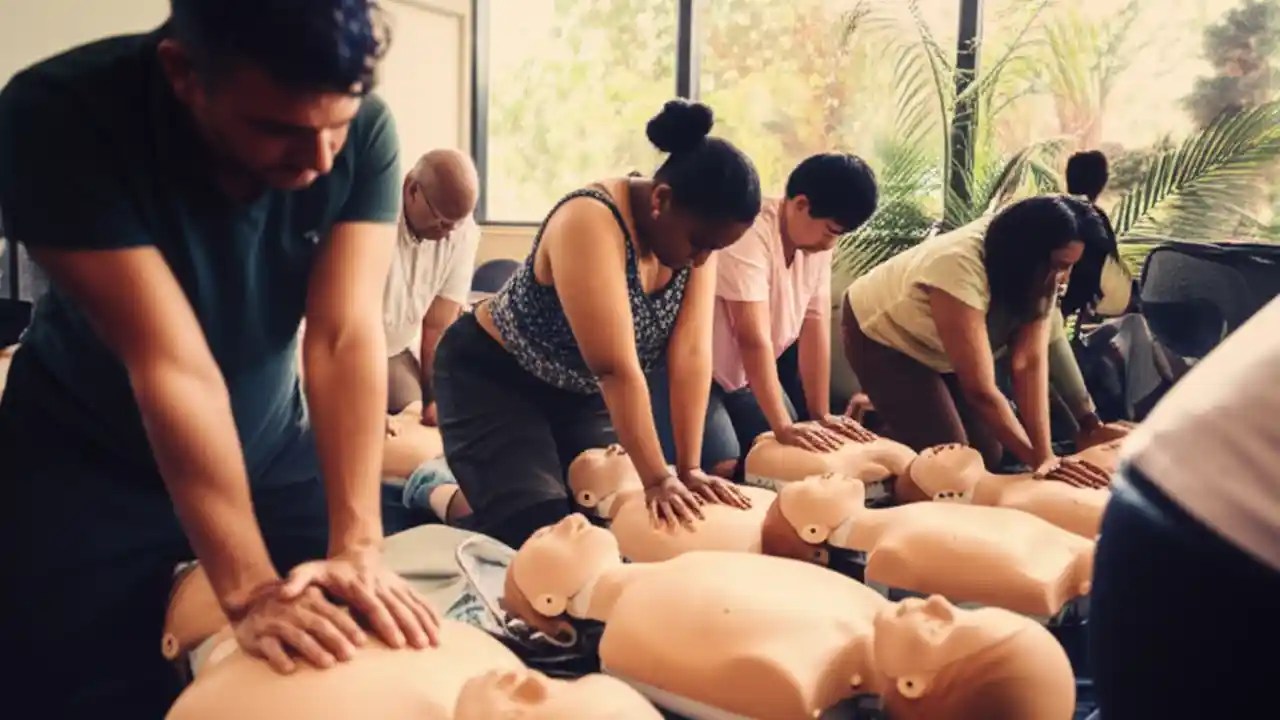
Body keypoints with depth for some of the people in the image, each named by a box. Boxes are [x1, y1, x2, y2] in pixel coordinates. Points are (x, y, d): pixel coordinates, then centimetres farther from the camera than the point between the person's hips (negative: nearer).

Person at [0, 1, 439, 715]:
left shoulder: (364, 131, -20)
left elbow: (348, 337, -25)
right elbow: (173, 365, -33)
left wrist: (358, 544, -34)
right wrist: (248, 586, -33)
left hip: (273, 446, 3)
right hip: (85, 461, -2)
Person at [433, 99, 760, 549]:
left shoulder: (696, 229, -10)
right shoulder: (592, 223, -33)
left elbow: (691, 354, -16)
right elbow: (616, 368, -36)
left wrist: (689, 469, -21)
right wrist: (657, 480, -36)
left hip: (582, 392, 7)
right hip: (494, 378, -7)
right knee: (539, 529, -17)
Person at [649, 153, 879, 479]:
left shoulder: (818, 244, -5)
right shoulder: (748, 235, -30)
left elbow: (816, 330, -6)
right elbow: (754, 339, -35)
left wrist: (821, 416, -9)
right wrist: (783, 427, -36)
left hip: (744, 373, 8)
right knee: (722, 467, -21)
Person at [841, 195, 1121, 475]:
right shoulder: (960, 269, -40)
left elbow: (1031, 364, -22)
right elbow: (980, 389, -38)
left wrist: (1045, 454, -30)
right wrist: (1037, 459, -32)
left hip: (936, 350, 7)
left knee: (987, 454, 1)